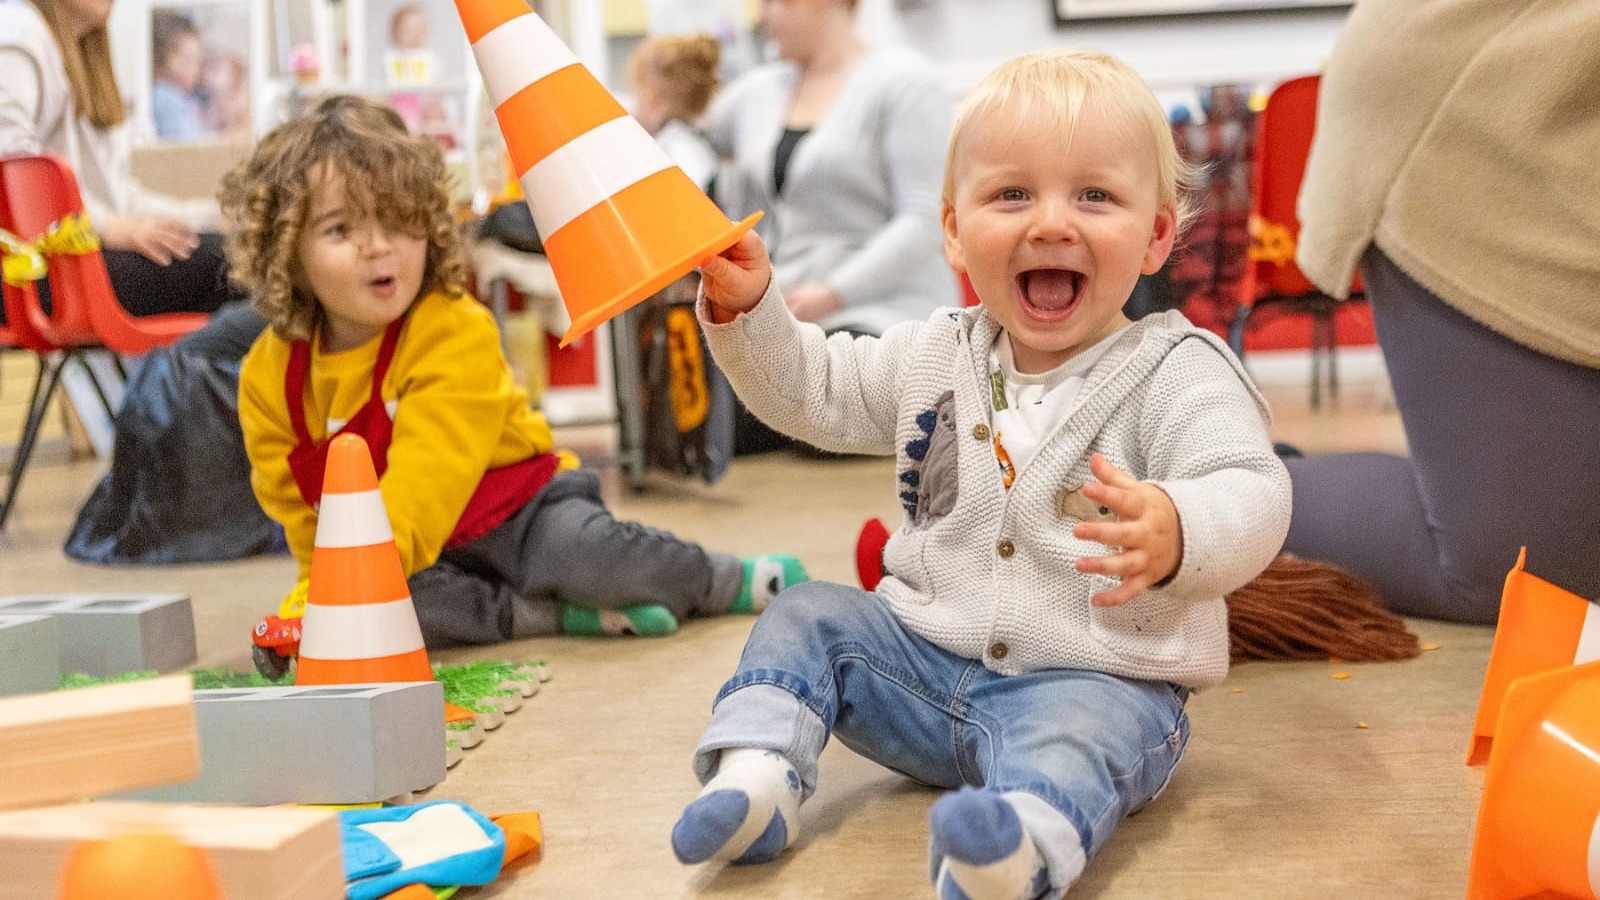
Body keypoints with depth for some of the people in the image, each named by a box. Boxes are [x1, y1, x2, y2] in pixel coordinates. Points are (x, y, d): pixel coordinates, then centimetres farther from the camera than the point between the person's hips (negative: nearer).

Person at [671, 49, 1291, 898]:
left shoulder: (1176, 372, -10)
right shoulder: (935, 356, 8)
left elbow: (1251, 495, -23)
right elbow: (811, 390, 19)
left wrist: (1177, 532, -46)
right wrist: (747, 309, 2)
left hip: (1094, 679, -6)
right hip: (924, 659, 6)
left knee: (1083, 730, -36)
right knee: (806, 618, -1)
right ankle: (755, 774, -17)